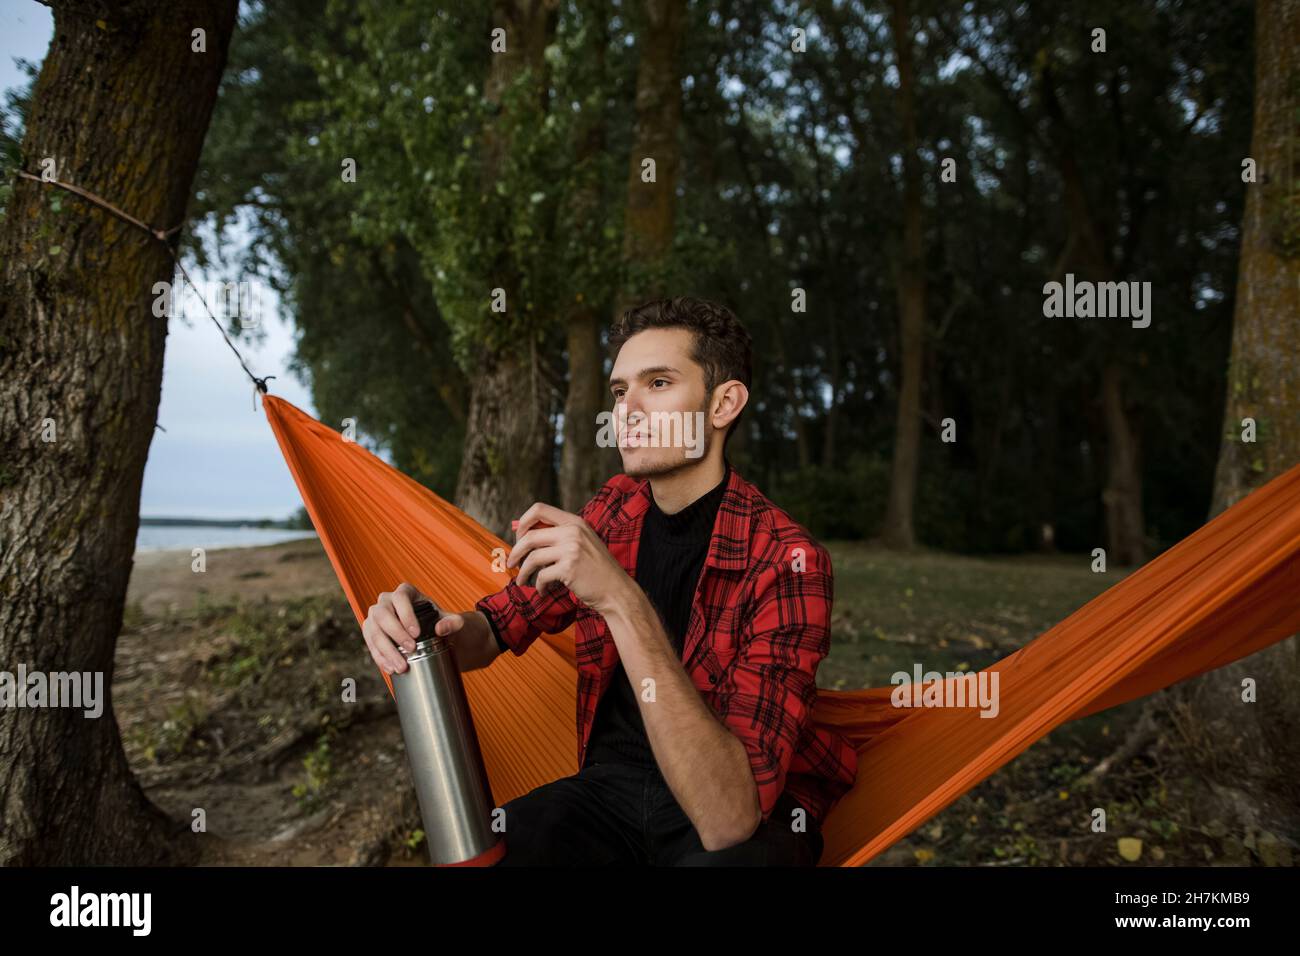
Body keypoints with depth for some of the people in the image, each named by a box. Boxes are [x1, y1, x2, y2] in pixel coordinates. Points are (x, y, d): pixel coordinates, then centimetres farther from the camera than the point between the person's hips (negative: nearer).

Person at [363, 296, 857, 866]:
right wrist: (421, 624, -15)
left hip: (754, 818, -3)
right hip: (613, 781, 4)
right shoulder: (616, 509, -2)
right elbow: (501, 624, 9)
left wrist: (621, 601, -39)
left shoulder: (785, 562, -22)